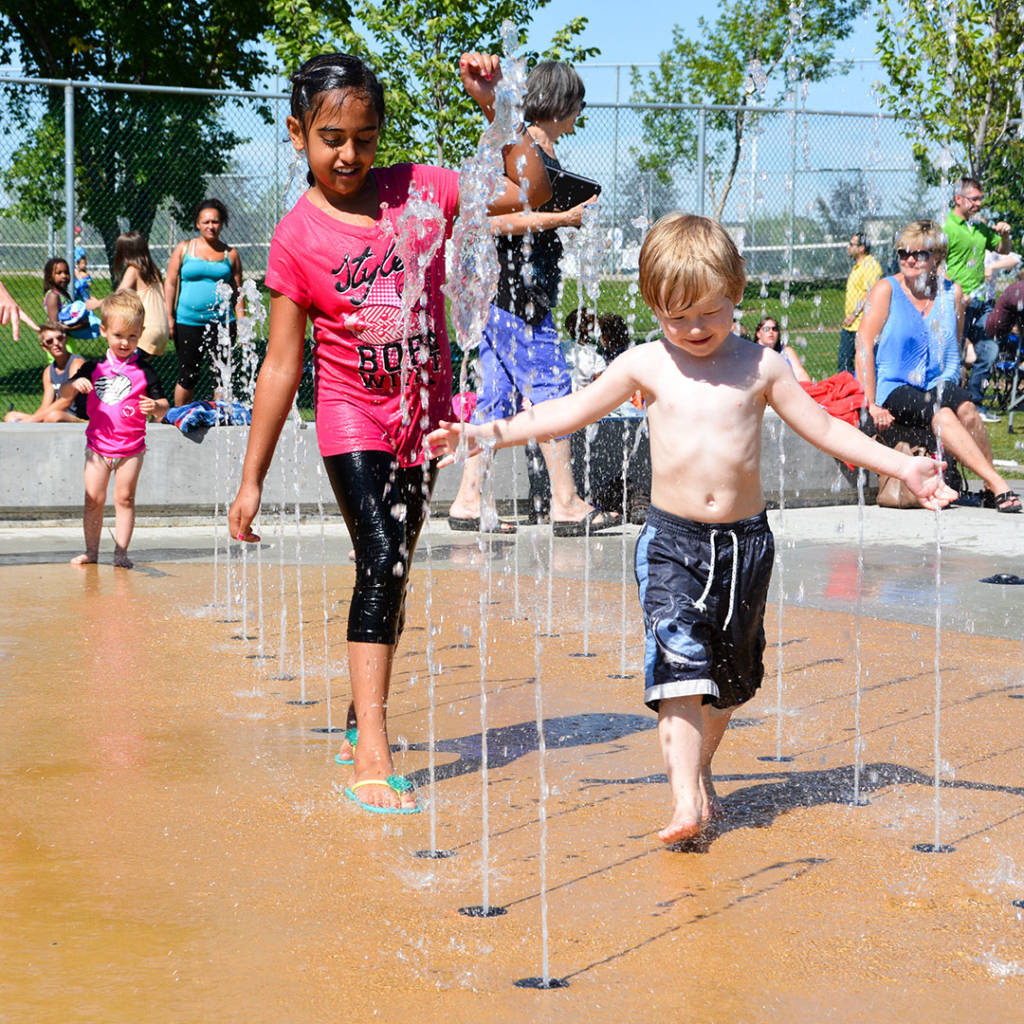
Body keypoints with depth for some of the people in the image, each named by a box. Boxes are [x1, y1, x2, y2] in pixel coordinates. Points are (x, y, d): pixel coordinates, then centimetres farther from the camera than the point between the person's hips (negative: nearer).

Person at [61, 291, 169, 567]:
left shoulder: (143, 369, -3)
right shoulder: (94, 368, 1)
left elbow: (163, 406, -2)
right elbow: (63, 395, 5)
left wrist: (155, 407, -26)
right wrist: (74, 385, -17)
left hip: (131, 447, -1)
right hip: (98, 445, 2)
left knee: (125, 498, 1)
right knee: (94, 498, 3)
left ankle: (120, 552, 6)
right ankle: (91, 550, 13)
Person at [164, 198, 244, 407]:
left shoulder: (230, 254, 10)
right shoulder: (184, 248, 7)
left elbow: (237, 290, 10)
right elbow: (170, 283, 6)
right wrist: (169, 317, -2)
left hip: (222, 322, 1)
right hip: (188, 322, -1)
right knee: (188, 376, 2)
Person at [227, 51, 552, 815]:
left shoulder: (420, 189, -4)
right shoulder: (298, 237, -11)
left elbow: (531, 191, 2)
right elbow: (282, 365, -8)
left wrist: (496, 107, -10)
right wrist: (251, 479, -7)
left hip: (422, 420, 4)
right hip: (353, 418, -4)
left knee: (392, 575, 14)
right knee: (381, 563, -19)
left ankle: (361, 723, 32)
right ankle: (372, 757, -20)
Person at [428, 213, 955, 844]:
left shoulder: (760, 367, 3)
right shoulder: (646, 366, 3)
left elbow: (825, 429, 8)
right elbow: (567, 414, 9)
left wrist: (901, 466, 2)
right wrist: (484, 434, 4)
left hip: (744, 538, 2)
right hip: (672, 538, -2)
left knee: (731, 673, 12)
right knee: (678, 664, -17)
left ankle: (701, 769, 35)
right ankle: (686, 800, -20)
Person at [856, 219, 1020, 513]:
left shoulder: (951, 293, 10)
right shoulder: (887, 290, 0)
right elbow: (864, 345, -7)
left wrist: (949, 387, 1)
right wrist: (871, 405, -15)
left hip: (938, 385, 3)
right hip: (893, 388, -3)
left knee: (966, 408, -31)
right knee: (940, 413, -32)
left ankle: (990, 489, -27)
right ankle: (998, 484, -40)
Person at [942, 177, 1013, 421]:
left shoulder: (980, 228, 15)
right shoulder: (945, 227, -7)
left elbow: (1003, 251, 27)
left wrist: (1005, 235, 4)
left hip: (981, 301, 7)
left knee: (989, 350, 6)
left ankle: (974, 402, 17)